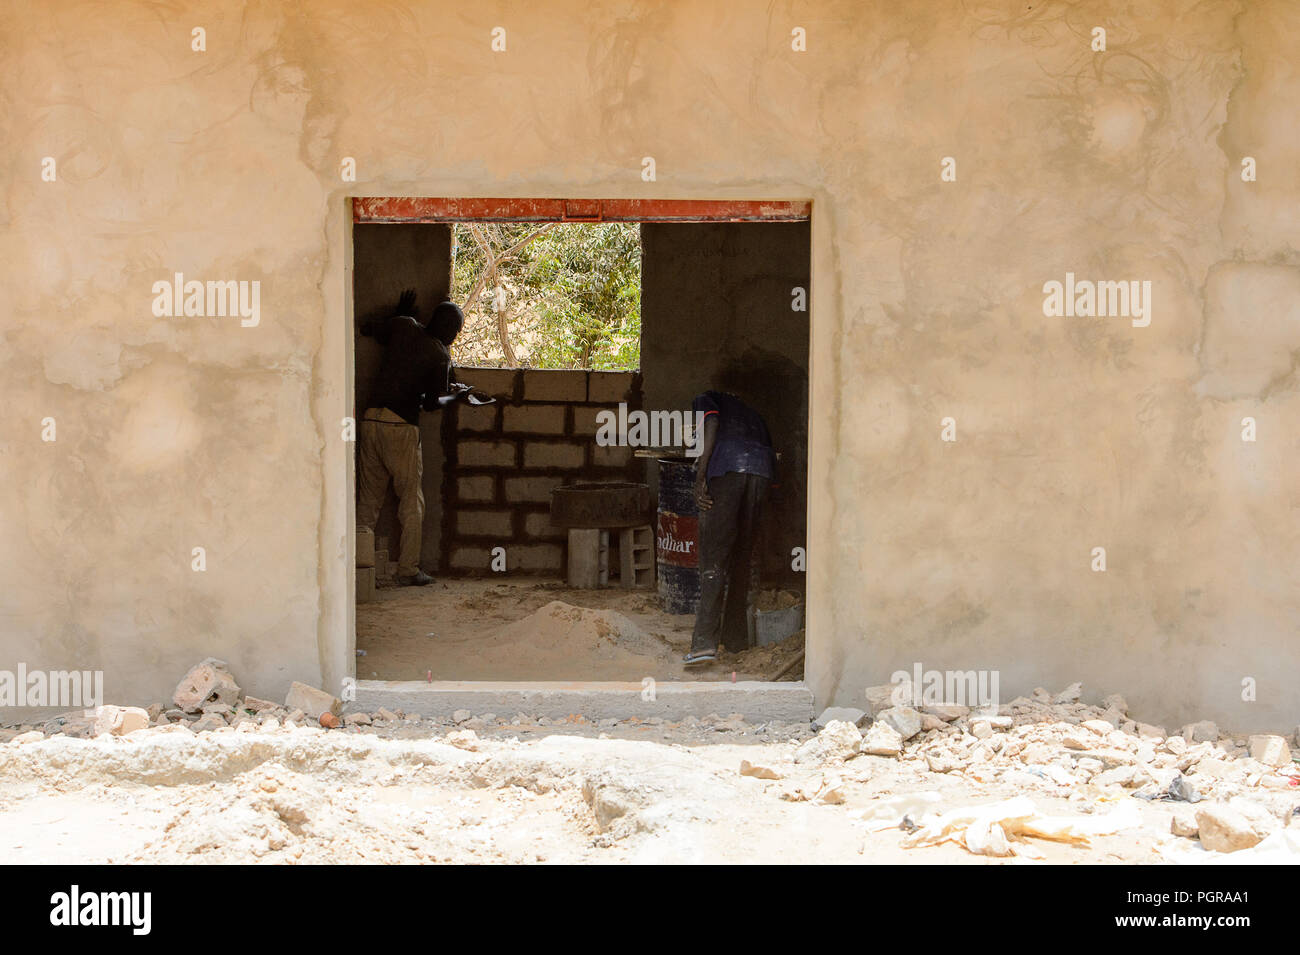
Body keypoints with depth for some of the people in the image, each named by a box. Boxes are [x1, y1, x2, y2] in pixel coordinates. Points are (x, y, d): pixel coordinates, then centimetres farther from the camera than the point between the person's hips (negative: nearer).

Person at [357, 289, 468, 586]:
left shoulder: (403, 326, 8)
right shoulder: (440, 355, -3)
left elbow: (367, 328, 23)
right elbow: (431, 403, -1)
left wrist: (399, 314, 34)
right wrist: (453, 395, 18)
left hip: (371, 419, 5)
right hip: (401, 427, -5)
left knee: (368, 499, 9)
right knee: (411, 500, 5)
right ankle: (408, 570, 4)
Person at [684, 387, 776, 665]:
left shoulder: (705, 400, 24)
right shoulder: (752, 413, 38)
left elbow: (712, 422, 0)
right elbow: (770, 452, 28)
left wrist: (700, 477, -6)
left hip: (726, 468, -5)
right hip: (761, 471, 5)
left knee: (713, 558, -7)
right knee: (743, 556, 14)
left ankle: (705, 642, -16)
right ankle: (735, 637, 18)